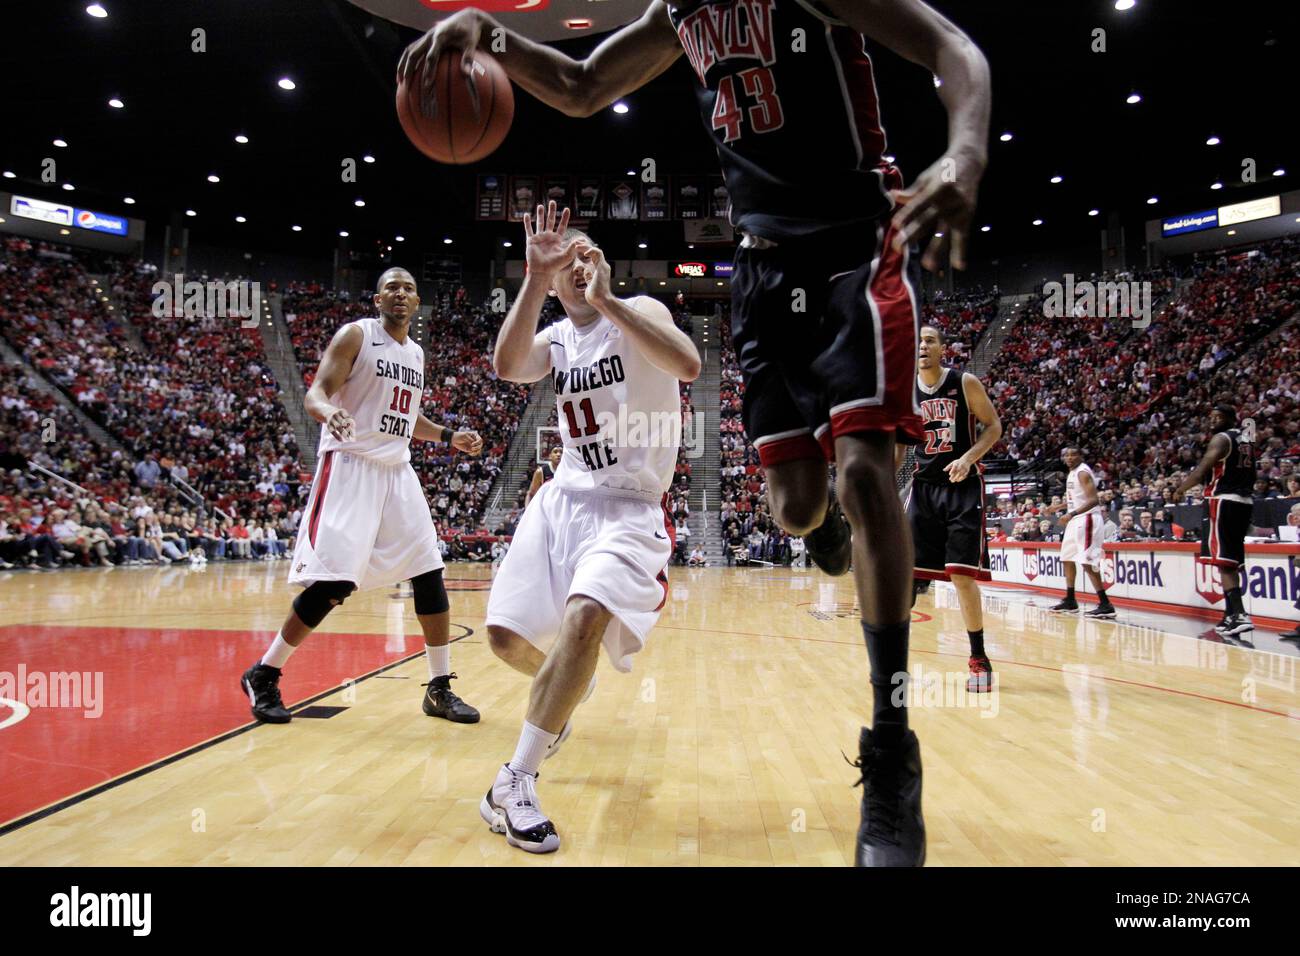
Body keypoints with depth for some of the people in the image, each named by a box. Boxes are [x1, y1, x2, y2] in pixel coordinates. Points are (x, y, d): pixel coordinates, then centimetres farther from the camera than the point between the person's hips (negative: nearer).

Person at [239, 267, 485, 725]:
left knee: (430, 576, 1)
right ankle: (262, 676, 7)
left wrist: (449, 436, 14)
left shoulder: (416, 353, 17)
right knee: (333, 583, -13)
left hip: (398, 472, 7)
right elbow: (315, 393, -12)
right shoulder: (355, 335, -3)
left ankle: (440, 689, 11)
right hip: (350, 467, -7)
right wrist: (328, 411, -35)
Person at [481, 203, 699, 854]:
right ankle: (566, 691, 38)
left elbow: (688, 366, -28)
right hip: (564, 498, 6)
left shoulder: (638, 312, -5)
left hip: (630, 506, -6)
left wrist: (606, 299, -28)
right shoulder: (555, 340, 9)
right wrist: (535, 275, -22)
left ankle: (513, 785, -17)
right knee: (508, 634, 3)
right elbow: (507, 366, -16)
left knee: (585, 616, -29)